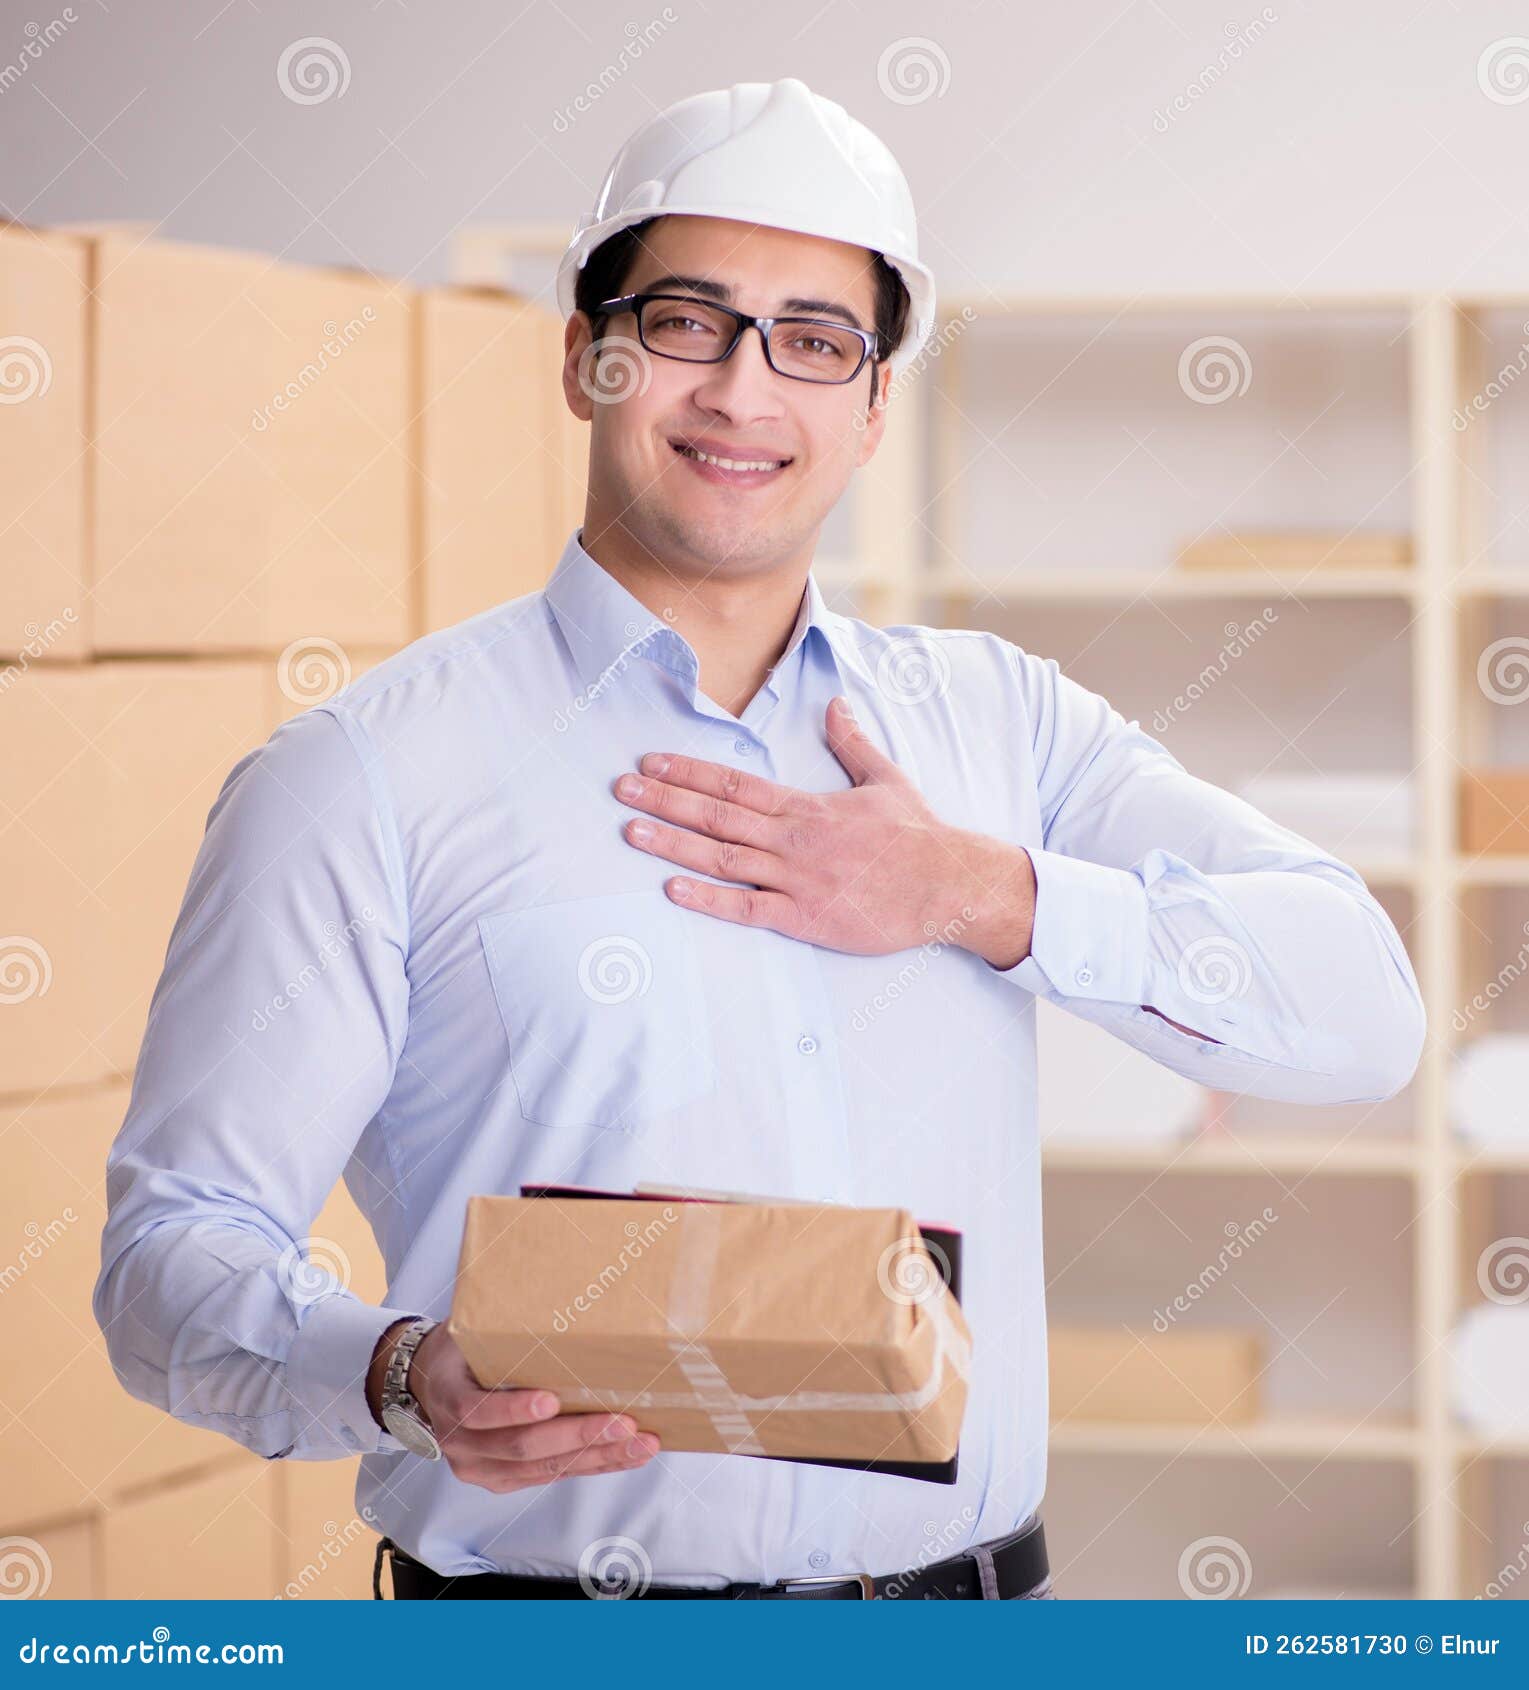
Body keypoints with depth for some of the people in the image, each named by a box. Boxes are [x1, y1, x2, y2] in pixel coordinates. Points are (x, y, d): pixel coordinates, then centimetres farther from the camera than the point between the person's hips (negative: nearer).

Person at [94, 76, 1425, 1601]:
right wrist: (402, 1380, -23)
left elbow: (1360, 1010, 5)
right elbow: (178, 1241, -3)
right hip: (568, 1610, -3)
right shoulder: (365, 778, 0)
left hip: (971, 1588, 3)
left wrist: (988, 897, -6)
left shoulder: (998, 718, 13)